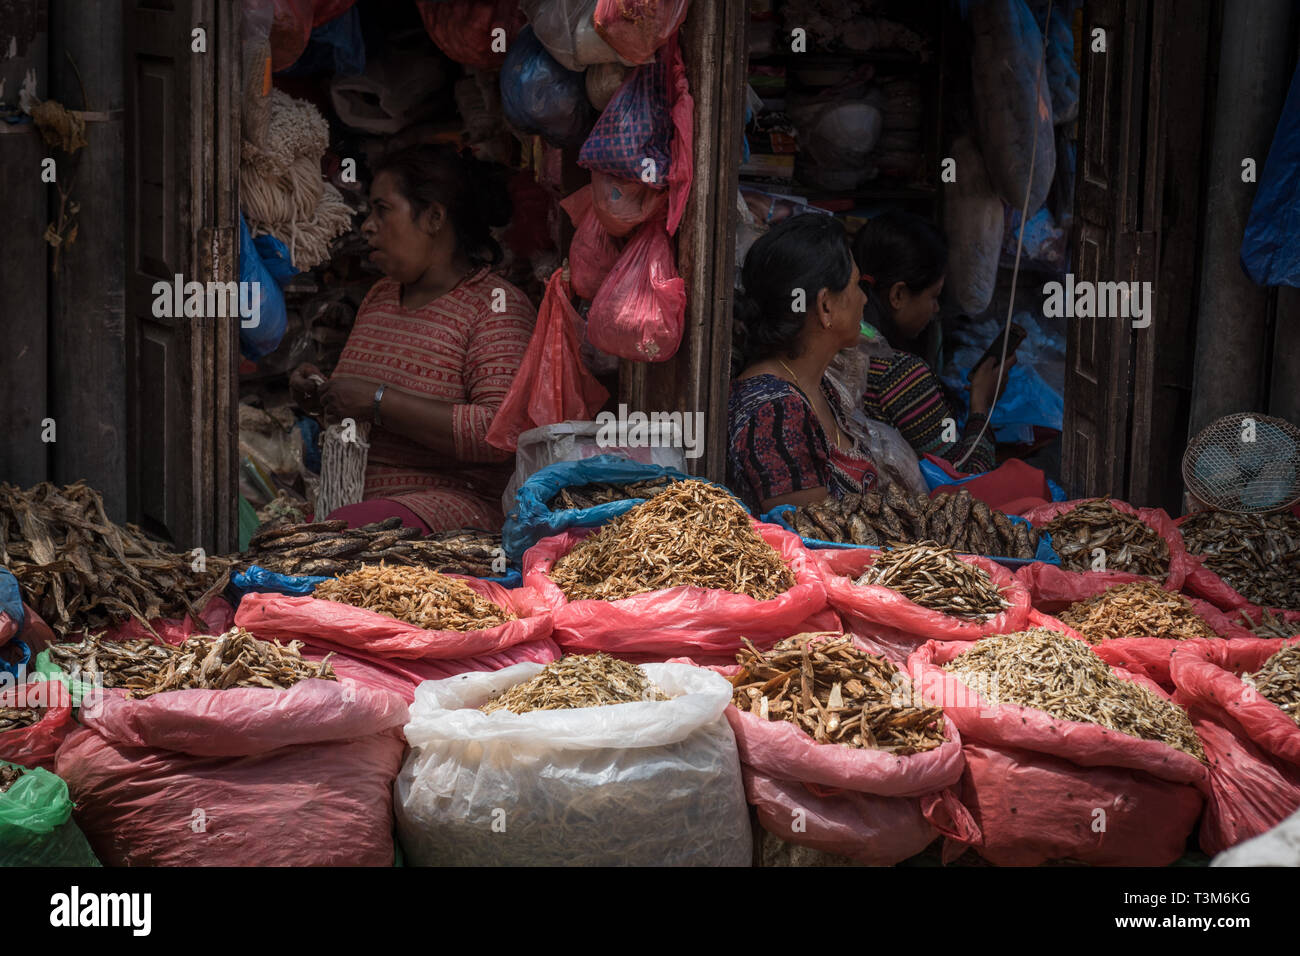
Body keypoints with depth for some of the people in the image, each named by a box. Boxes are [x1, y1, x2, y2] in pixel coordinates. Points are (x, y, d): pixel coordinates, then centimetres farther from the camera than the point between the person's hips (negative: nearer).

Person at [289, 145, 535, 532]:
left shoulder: (498, 306, -5)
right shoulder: (380, 296, 20)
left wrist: (379, 402, -18)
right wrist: (322, 392, 9)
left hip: (449, 500, -7)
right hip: (352, 497, 7)